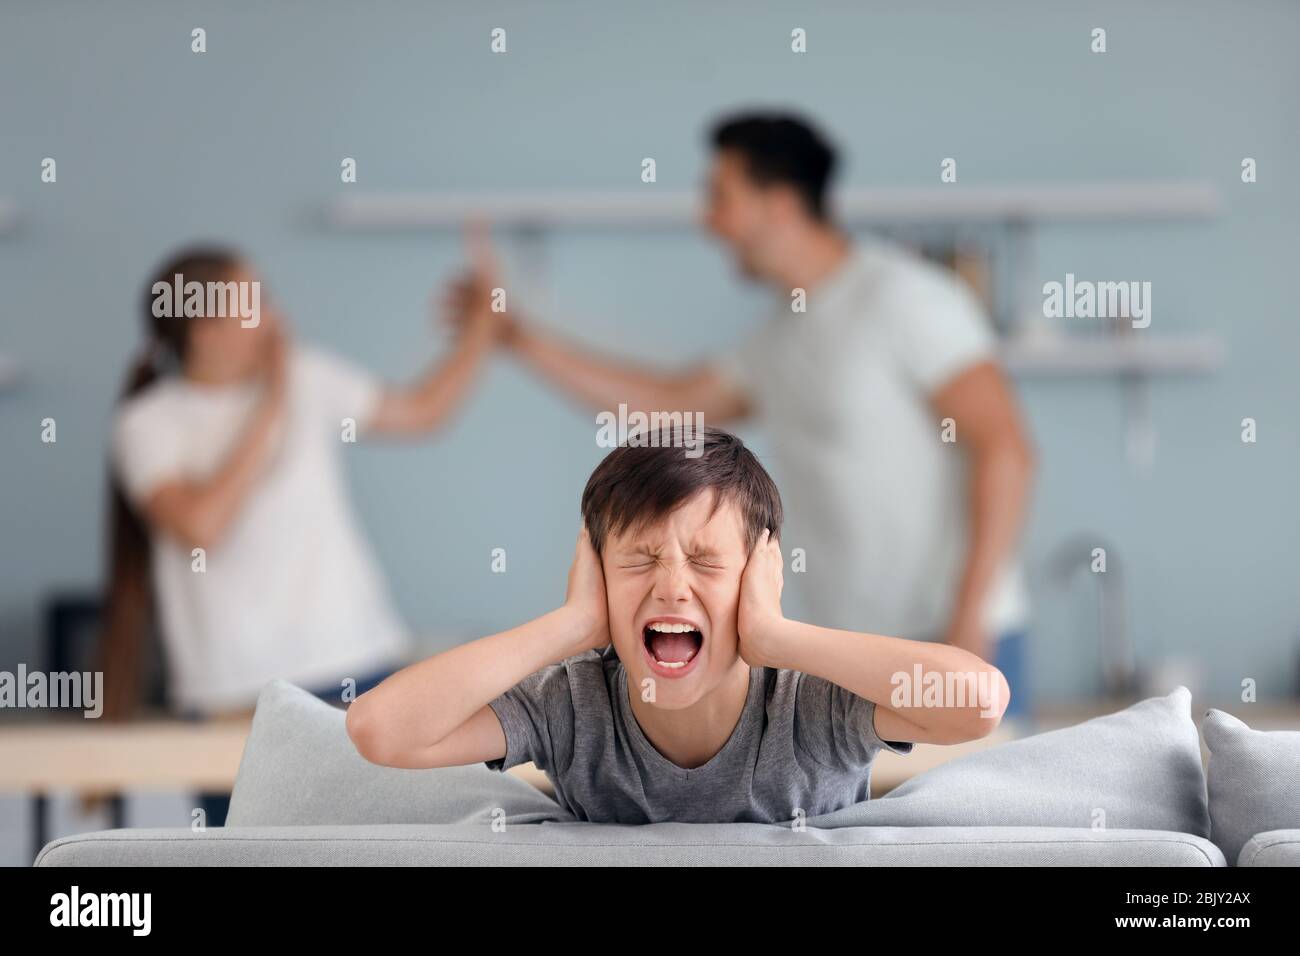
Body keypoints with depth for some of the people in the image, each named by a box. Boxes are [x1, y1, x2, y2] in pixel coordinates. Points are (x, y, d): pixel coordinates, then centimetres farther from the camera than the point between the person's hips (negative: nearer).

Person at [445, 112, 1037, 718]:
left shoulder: (903, 297, -9)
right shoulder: (783, 340, 15)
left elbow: (1004, 450, -15)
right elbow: (668, 403, 25)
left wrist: (969, 620, -21)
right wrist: (517, 337, 23)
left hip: (955, 644, -8)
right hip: (855, 647, 8)